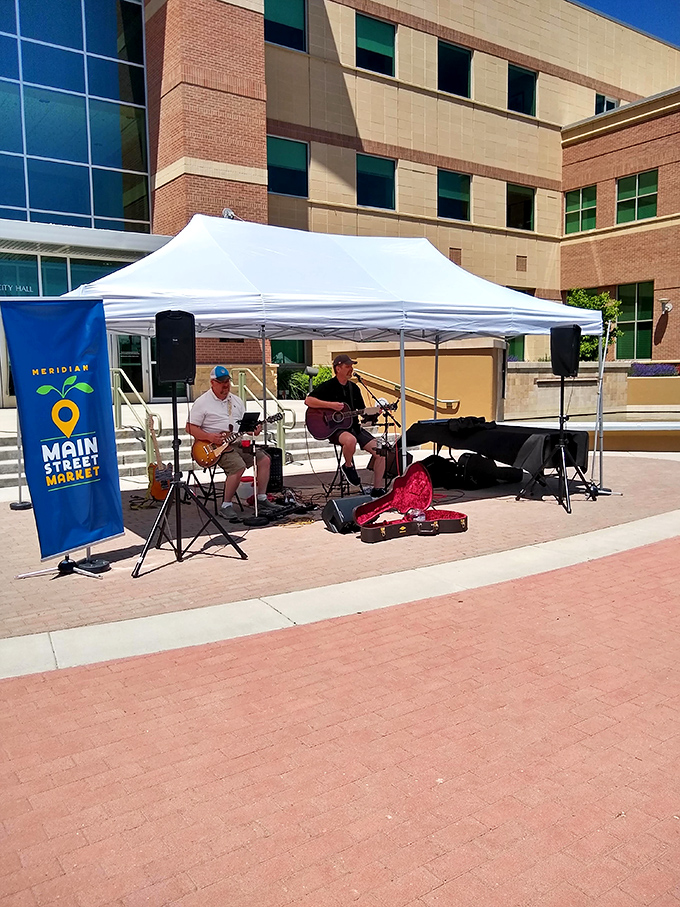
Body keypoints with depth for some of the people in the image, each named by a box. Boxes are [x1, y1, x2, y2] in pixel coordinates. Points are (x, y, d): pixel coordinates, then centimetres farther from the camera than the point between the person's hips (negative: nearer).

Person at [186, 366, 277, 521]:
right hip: (216, 445, -7)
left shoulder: (236, 400, 16)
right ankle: (226, 506, -16)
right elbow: (190, 428, -7)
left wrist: (253, 430, -2)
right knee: (238, 466, -30)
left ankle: (261, 499, 3)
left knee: (264, 459, -7)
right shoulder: (202, 402, -4)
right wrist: (209, 437, -20)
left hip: (238, 443, 7)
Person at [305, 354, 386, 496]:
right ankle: (348, 466, -7)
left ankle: (377, 489, 3)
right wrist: (330, 405, -21)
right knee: (350, 440, -41)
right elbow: (308, 400, -14)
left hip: (354, 427, 6)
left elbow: (362, 411, 19)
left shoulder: (354, 388, 15)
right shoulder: (328, 387, -4)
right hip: (334, 429, -6)